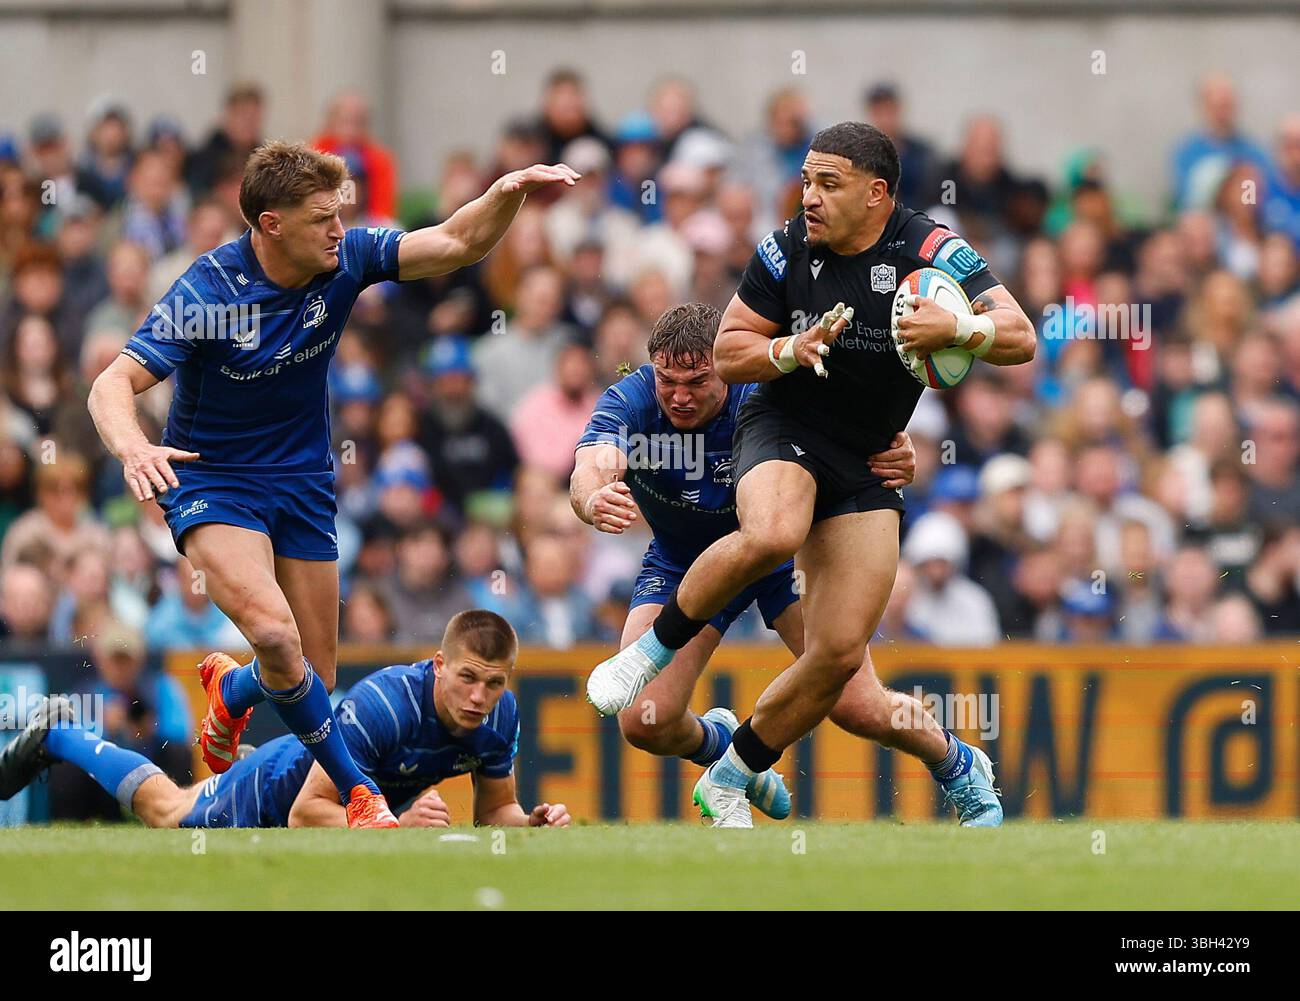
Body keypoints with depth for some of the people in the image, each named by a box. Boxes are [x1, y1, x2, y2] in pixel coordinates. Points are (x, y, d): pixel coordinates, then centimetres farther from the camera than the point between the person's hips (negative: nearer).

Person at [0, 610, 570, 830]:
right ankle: (54, 734, 47)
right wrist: (395, 826, -54)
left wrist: (530, 823, -33)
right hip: (280, 789, -5)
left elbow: (494, 810, -11)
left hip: (366, 800, 5)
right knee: (166, 811, 25)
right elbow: (304, 813, -41)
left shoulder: (499, 717, -28)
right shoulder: (383, 703, -46)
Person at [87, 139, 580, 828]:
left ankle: (232, 692, 41)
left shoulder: (344, 260, -10)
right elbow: (113, 386, -26)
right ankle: (358, 790, -15)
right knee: (274, 632, -30)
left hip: (304, 483, 5)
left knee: (312, 682, 5)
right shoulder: (207, 292, -23)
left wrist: (509, 192, -29)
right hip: (213, 484, -5)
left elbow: (456, 245, -8)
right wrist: (131, 448, -48)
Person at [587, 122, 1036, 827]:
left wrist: (957, 329, -32)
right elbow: (727, 354, 2)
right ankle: (654, 648, -16)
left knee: (839, 654, -6)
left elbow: (1020, 338, -13)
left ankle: (731, 780, 12)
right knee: (772, 535, -38)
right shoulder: (787, 251, -6)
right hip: (783, 431, -2)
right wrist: (791, 350, -18)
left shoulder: (929, 252, -9)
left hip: (868, 465, 2)